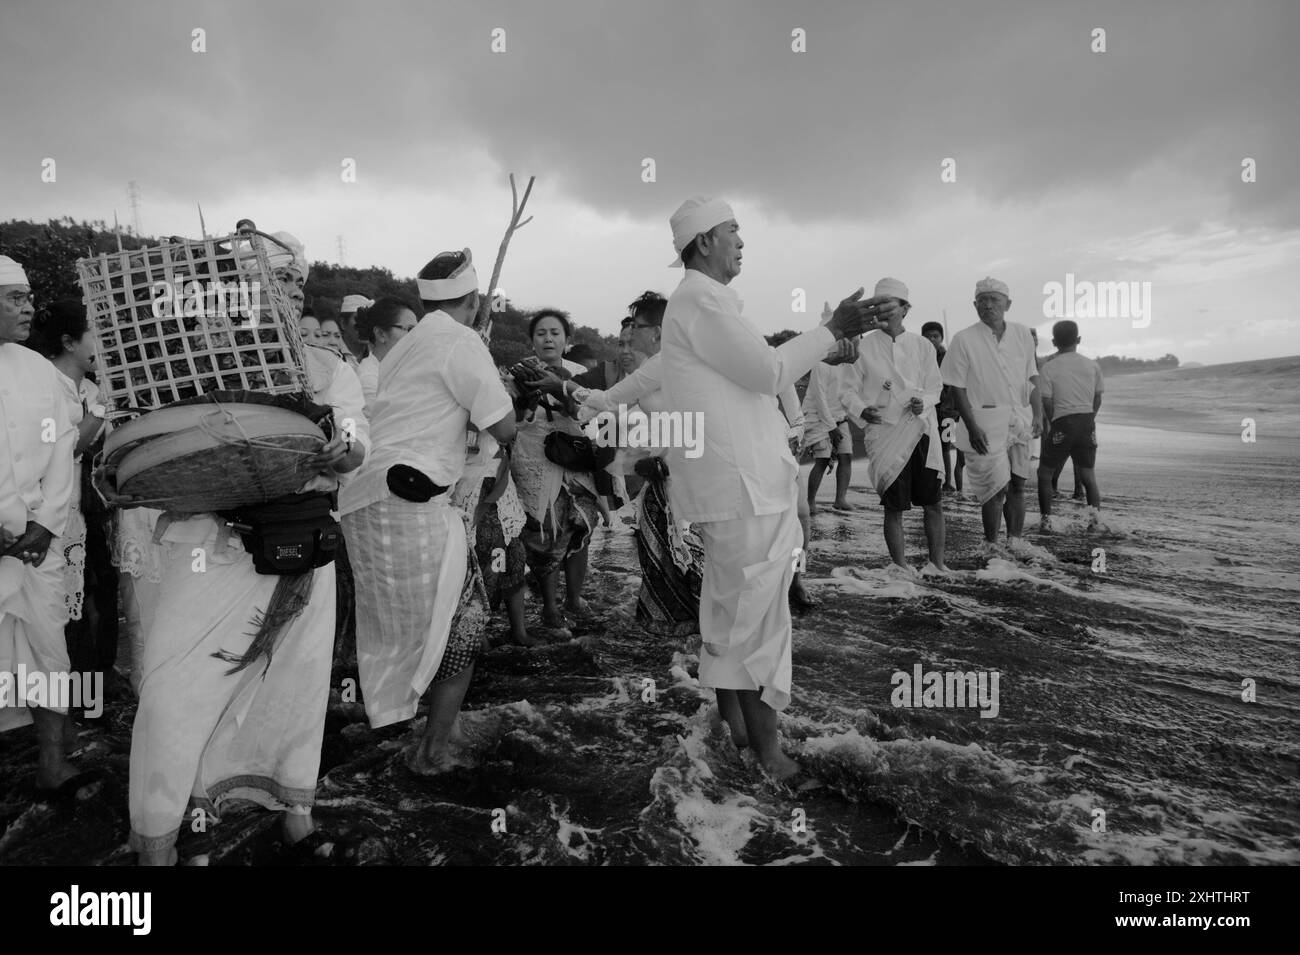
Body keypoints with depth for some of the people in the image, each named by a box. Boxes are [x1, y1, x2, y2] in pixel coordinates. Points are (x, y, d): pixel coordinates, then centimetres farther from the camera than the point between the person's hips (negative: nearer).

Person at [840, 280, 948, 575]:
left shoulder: (922, 346, 7)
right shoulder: (863, 347, 1)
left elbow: (935, 387, 12)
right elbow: (848, 390, 3)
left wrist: (923, 401, -10)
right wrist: (862, 409, -18)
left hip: (922, 431, 2)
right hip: (885, 432, -2)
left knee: (933, 502, 5)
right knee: (894, 506, 1)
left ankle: (937, 563, 19)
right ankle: (901, 567, 14)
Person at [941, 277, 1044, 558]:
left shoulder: (1022, 335, 8)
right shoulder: (964, 340, -6)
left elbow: (1032, 377, 13)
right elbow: (958, 388, -7)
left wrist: (1037, 413, 3)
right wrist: (972, 426, -14)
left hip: (1019, 419, 5)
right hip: (985, 422, -5)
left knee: (1017, 483, 12)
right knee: (996, 485, -7)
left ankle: (1015, 538, 25)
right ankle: (991, 545, 7)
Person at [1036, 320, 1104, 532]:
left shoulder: (1048, 367, -3)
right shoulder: (1092, 366, 9)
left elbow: (1047, 403, -5)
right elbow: (1098, 400, 10)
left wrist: (1053, 425, 8)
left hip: (1062, 423, -3)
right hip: (1087, 424, 4)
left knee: (1044, 473, 10)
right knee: (1087, 474, 15)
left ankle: (1047, 520, 4)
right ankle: (1095, 508, -8)